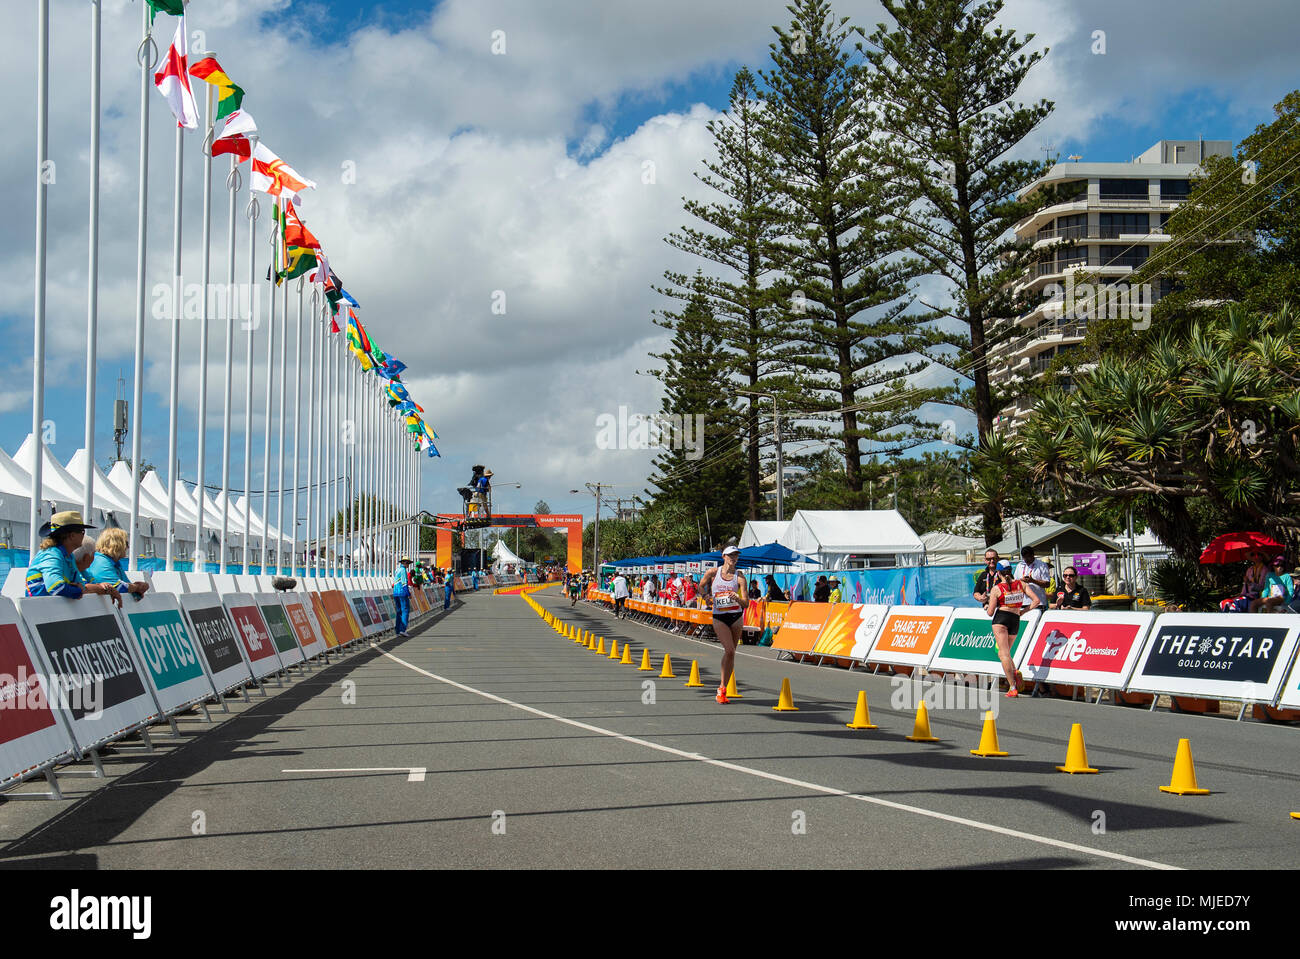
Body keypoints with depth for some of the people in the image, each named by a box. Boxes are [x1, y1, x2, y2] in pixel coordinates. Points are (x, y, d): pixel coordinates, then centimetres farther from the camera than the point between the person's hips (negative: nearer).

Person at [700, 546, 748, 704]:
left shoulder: (739, 577, -2)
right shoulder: (713, 572, -1)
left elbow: (746, 604, -8)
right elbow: (701, 586, 19)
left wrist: (737, 598, -26)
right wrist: (706, 595, 6)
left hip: (736, 617, 2)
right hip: (719, 617, -2)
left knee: (731, 653, 5)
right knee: (729, 650, -19)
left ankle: (722, 688, 17)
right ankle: (722, 688, -10)